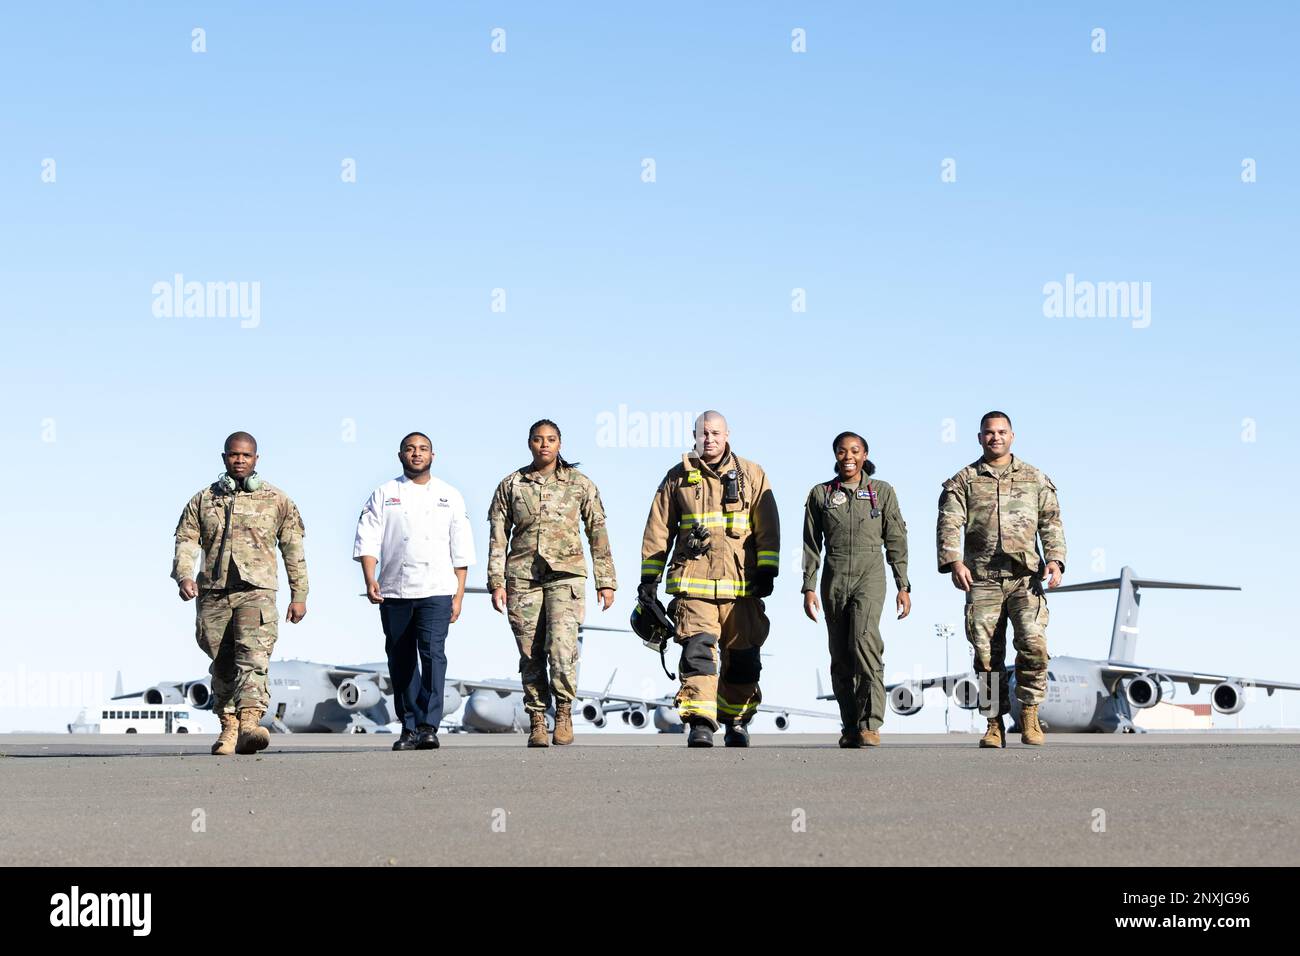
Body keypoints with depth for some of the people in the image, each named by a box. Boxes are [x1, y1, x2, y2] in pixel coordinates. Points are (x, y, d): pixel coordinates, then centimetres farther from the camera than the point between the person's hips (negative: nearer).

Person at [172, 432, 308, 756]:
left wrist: (299, 595, 7)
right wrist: (184, 576, -11)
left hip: (256, 591, -3)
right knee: (222, 666, 6)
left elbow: (293, 549, 11)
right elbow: (185, 541, 8)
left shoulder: (276, 500, 10)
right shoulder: (203, 500, 14)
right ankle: (228, 728, 17)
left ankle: (249, 723, -34)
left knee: (253, 657, -20)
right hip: (213, 593, 3)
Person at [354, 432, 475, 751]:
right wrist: (370, 579, -14)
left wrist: (459, 594, 5)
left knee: (432, 653, -17)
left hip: (436, 592, -1)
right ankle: (410, 728, 14)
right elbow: (368, 539, 1)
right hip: (394, 592, 1)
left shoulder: (449, 496, 11)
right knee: (401, 662, 5)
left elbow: (460, 549, 11)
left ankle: (428, 726, -21)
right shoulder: (385, 494, 9)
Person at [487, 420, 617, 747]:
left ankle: (564, 711, -1)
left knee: (561, 647, -18)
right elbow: (498, 537, 9)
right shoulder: (511, 485, 9)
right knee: (531, 655, 0)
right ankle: (537, 723, 8)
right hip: (522, 576, 1)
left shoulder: (580, 484, 7)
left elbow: (597, 532, 9)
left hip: (566, 575, -1)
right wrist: (496, 582, 1)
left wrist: (606, 581, 6)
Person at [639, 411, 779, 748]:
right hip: (694, 581, -1)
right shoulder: (678, 477, 12)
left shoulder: (751, 476, 11)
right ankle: (700, 726, -19)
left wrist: (767, 569, -3)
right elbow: (658, 530, 14)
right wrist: (649, 579, 11)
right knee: (698, 650, -15)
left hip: (742, 582, 1)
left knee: (742, 657, 5)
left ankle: (736, 722, 22)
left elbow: (767, 527, 7)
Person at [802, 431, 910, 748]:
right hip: (834, 577, 3)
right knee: (841, 655, 2)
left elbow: (895, 541, 8)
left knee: (864, 640, -22)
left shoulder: (882, 491, 7)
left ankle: (870, 725, -24)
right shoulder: (820, 494, 10)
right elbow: (812, 545, 10)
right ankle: (850, 726, 11)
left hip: (870, 576, -2)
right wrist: (809, 588, 2)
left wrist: (903, 586, 3)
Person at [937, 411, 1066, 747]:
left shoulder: (1035, 479, 16)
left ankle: (1029, 714, -2)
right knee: (987, 653, -2)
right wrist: (953, 561, -15)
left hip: (1025, 578, 0)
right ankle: (995, 724, 6)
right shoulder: (963, 481, 12)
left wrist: (1055, 559, -6)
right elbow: (950, 524, 1)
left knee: (1033, 643, -16)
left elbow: (1051, 523, 10)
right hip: (982, 580, 0)